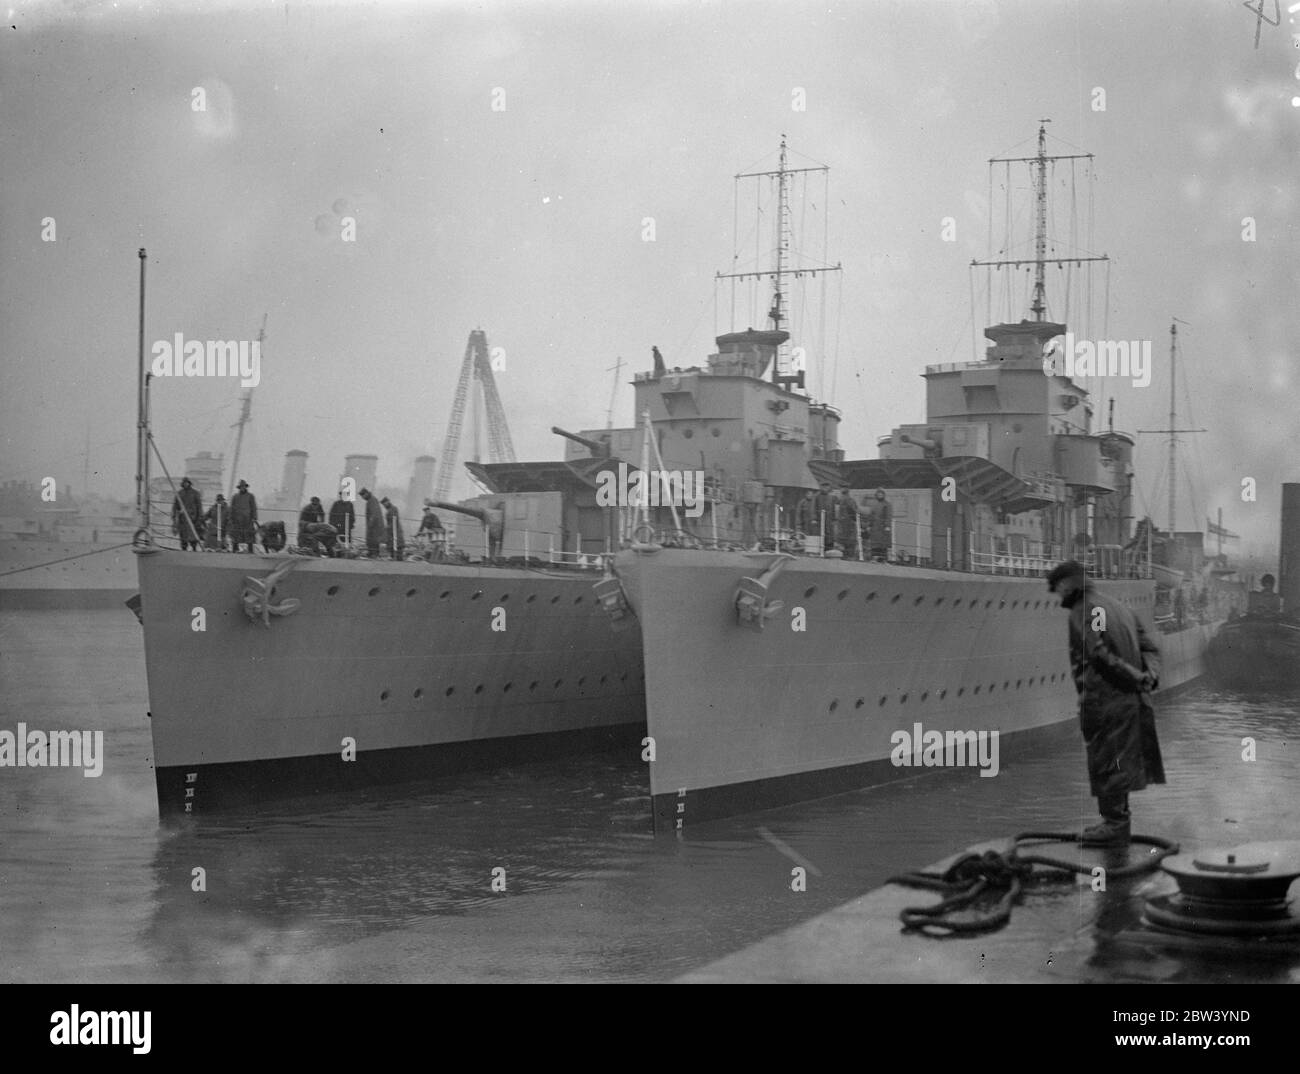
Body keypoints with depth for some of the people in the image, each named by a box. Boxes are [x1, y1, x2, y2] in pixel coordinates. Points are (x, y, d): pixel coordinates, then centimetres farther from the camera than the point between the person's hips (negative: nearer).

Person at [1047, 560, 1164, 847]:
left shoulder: (1081, 613, -9)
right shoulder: (1118, 607, 18)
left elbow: (1101, 655, -21)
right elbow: (1149, 646, 13)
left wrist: (1136, 676, -15)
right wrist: (1150, 674, -2)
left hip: (1105, 701, -9)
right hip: (1132, 700, 9)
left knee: (1107, 763, -2)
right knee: (1118, 763, 16)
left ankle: (1115, 825, 0)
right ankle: (1117, 821, 23)